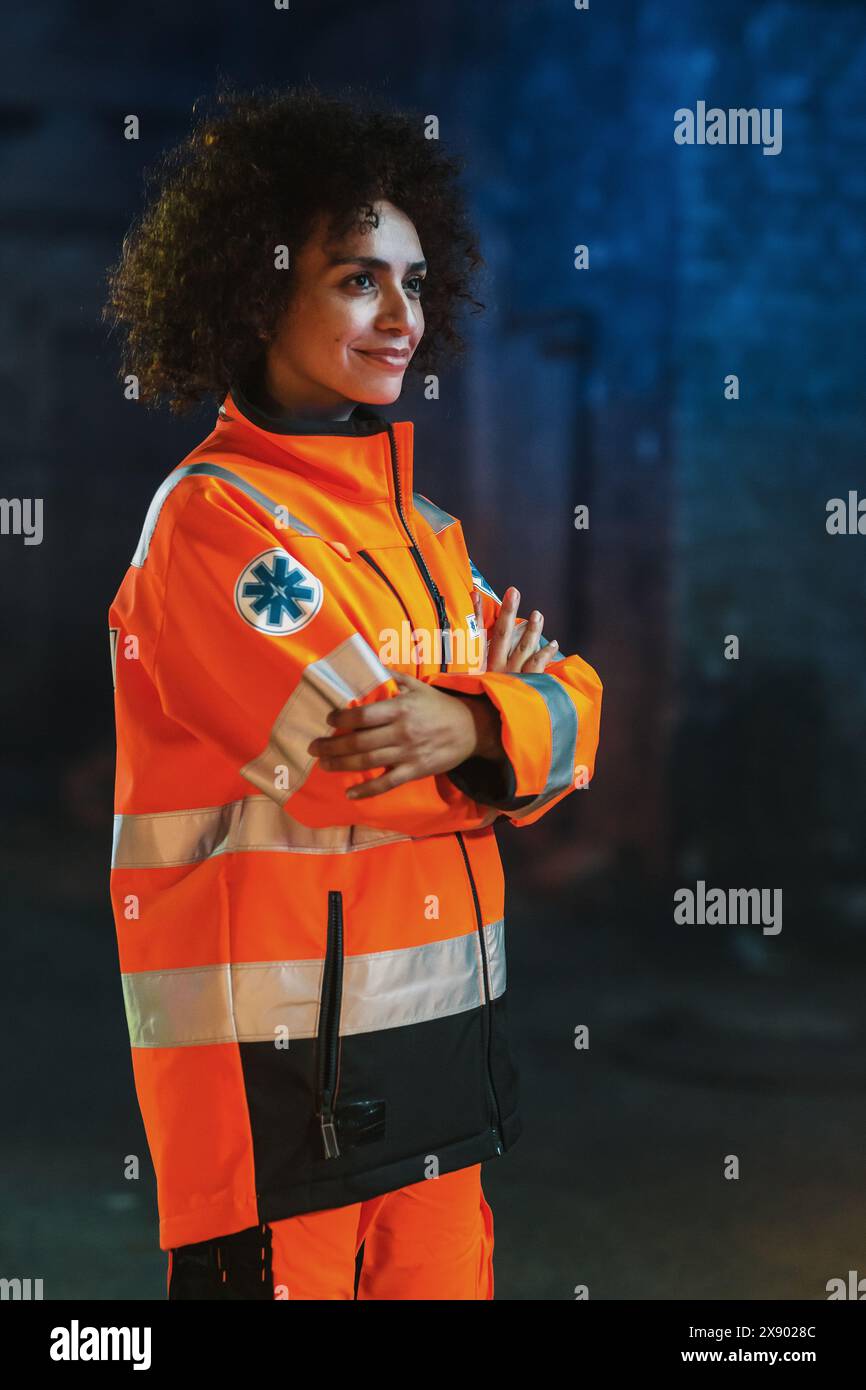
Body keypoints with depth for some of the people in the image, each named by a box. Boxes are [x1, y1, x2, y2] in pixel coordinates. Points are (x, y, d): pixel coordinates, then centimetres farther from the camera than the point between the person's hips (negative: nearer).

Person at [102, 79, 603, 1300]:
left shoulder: (414, 521, 14)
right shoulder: (212, 522, -12)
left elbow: (570, 707, 4)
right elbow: (377, 768, -19)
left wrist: (469, 727, -17)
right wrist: (500, 697, -2)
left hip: (438, 1036, 8)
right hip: (278, 1062, -8)